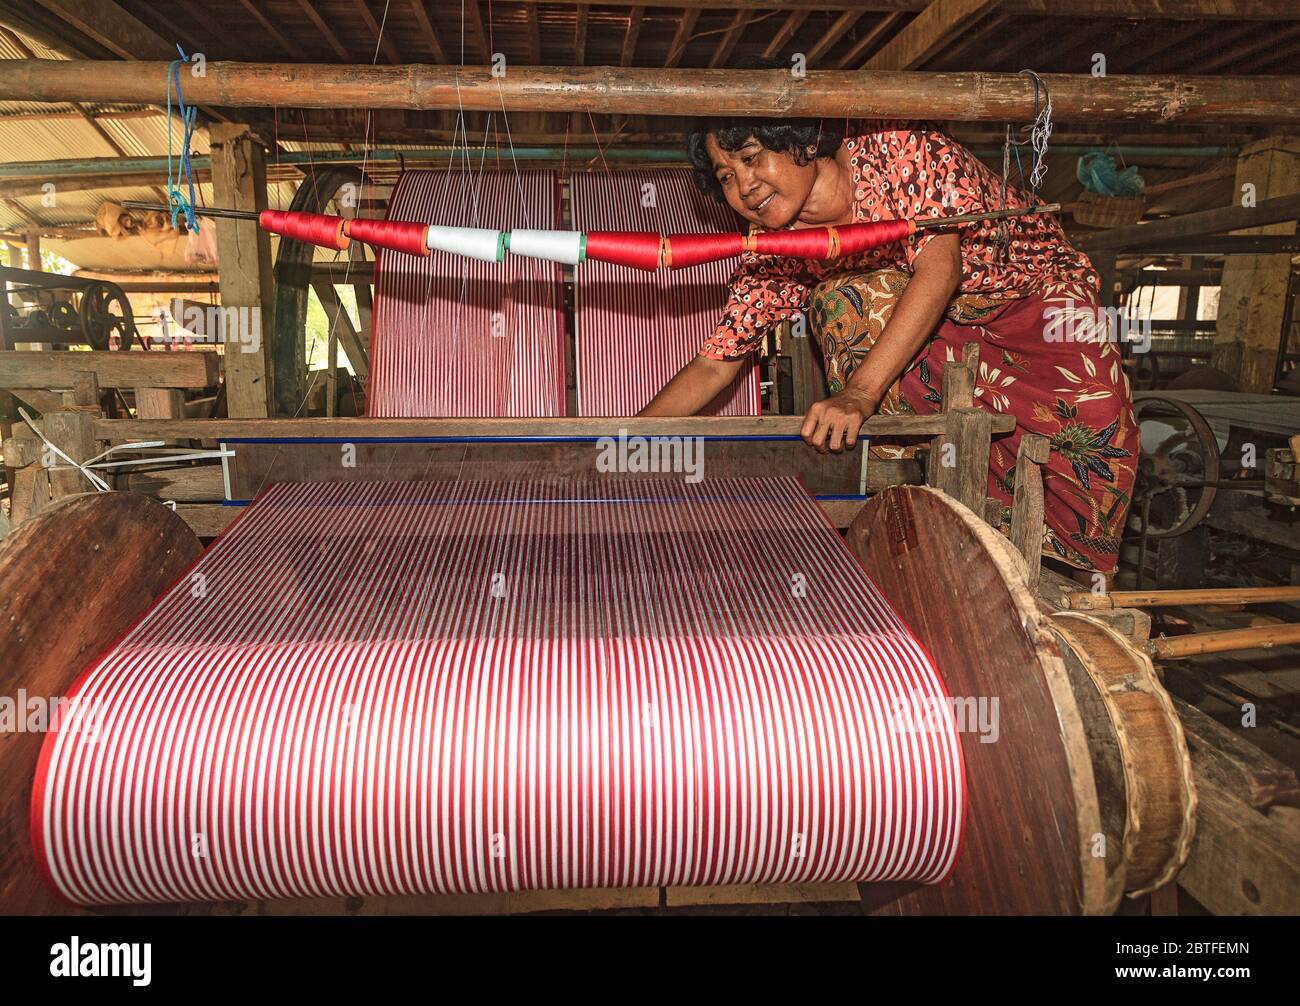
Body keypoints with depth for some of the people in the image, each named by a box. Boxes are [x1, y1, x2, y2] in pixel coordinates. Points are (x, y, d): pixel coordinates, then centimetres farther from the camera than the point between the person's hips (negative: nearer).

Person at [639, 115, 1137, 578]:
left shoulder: (900, 151, -25)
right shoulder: (773, 252, -11)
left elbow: (940, 269, -36)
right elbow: (713, 366, -11)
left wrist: (858, 392, -46)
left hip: (1031, 289, -3)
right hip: (947, 325, 3)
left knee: (1089, 409, -28)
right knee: (840, 299, -26)